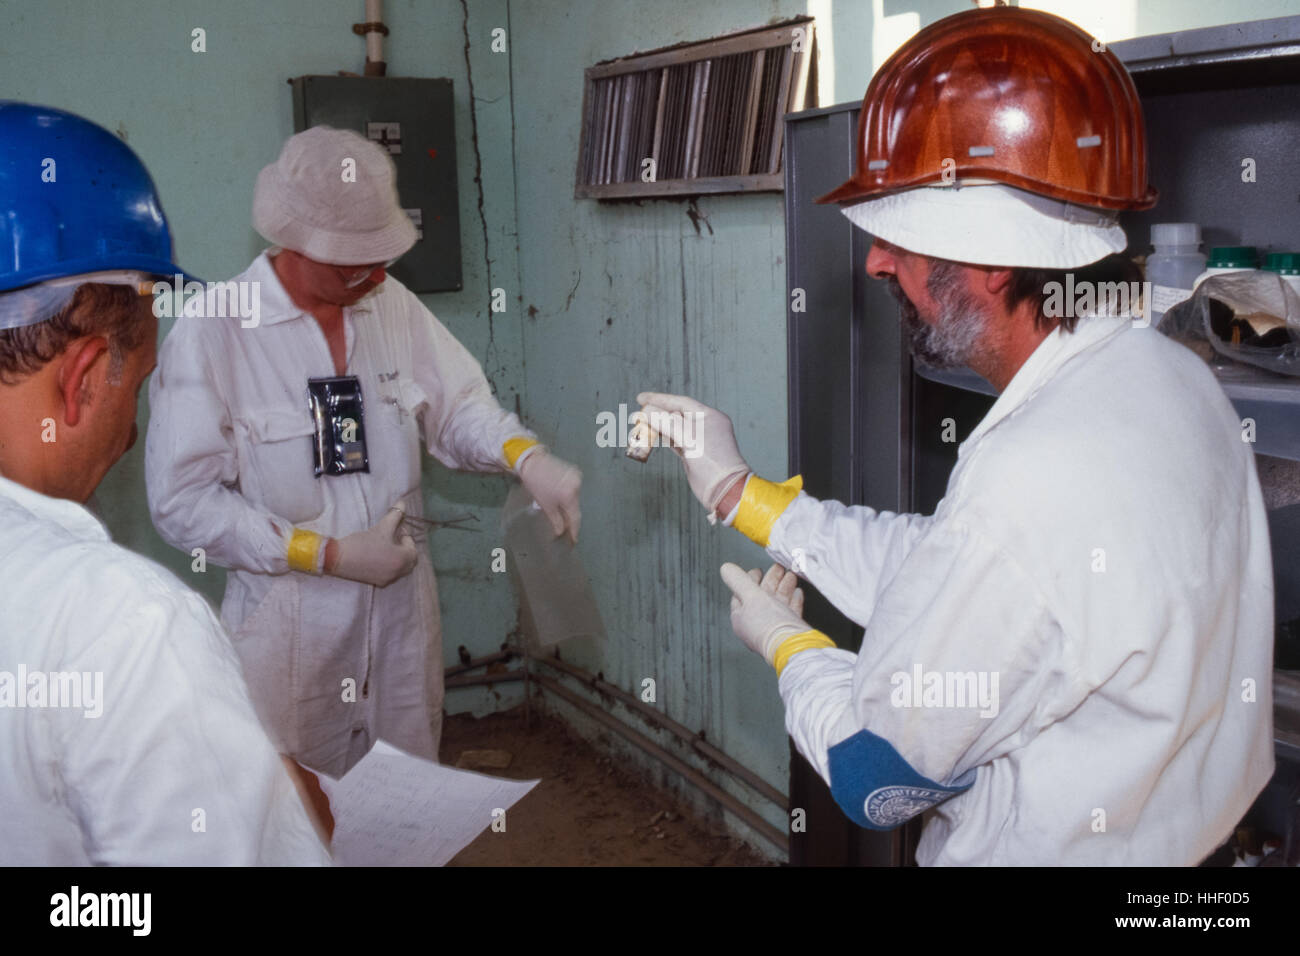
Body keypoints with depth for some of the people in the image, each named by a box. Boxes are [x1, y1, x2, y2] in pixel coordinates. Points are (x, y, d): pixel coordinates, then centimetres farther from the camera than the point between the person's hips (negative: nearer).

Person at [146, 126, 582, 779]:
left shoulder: (392, 304, 2)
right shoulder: (211, 334, -14)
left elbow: (458, 404, 5)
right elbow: (183, 499, -15)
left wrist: (527, 458, -17)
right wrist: (332, 555, -17)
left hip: (401, 608, 5)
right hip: (288, 623, -4)